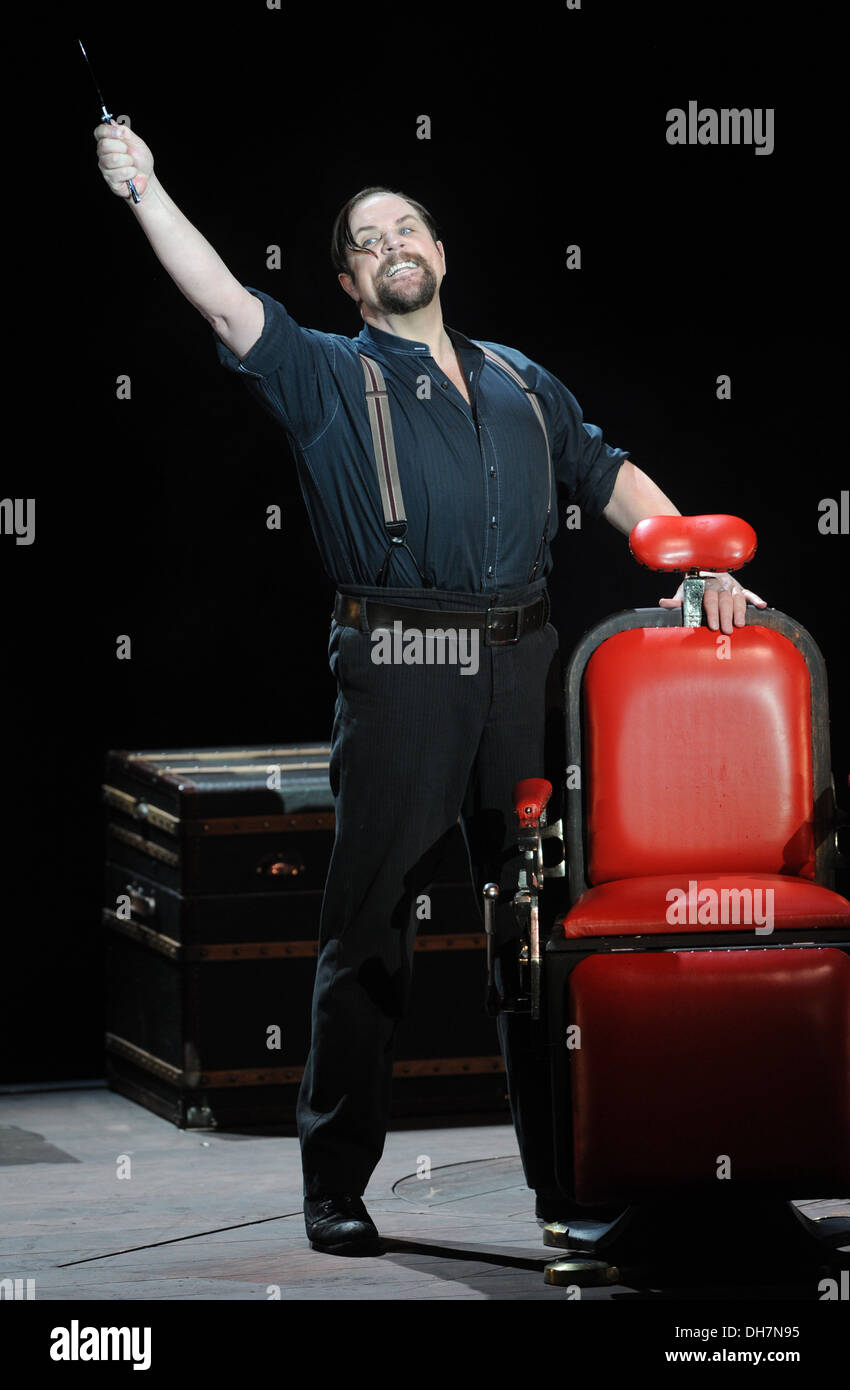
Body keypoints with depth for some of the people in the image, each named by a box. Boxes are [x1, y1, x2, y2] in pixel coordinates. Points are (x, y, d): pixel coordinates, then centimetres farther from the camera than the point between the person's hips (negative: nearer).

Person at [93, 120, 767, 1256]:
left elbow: (613, 479, 24)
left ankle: (565, 1175, 14)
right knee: (370, 929, -3)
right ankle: (336, 1188, 2)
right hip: (399, 673, -4)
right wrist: (144, 190, -8)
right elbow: (226, 305, -3)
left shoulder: (522, 384, 22)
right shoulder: (328, 376, 9)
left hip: (523, 666, 4)